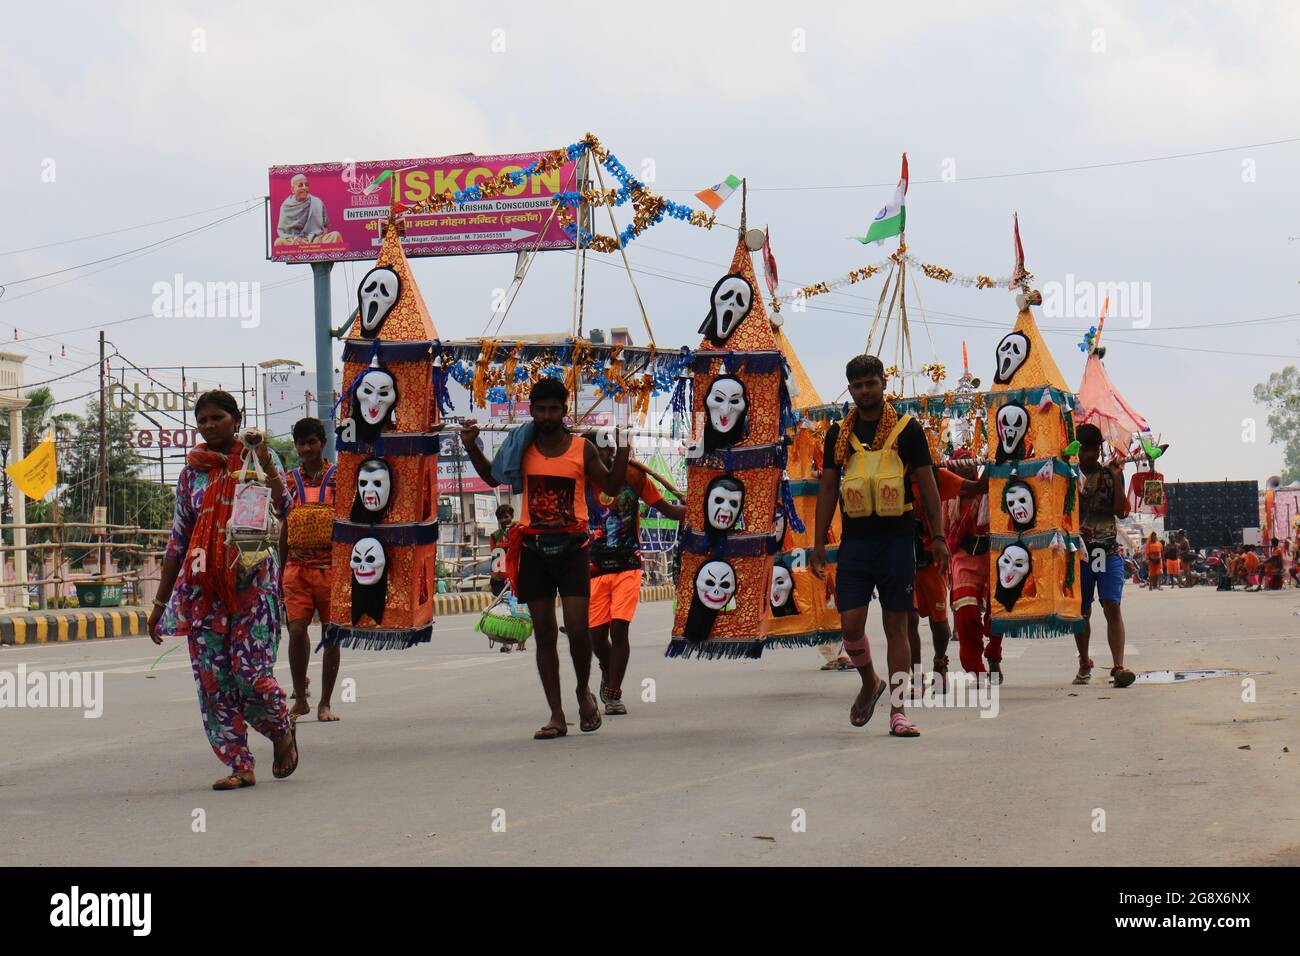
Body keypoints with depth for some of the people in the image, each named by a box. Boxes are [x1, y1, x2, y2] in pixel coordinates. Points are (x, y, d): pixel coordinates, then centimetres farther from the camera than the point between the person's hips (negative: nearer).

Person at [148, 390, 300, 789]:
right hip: (203, 583, 4)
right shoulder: (193, 471, 12)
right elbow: (178, 539, 15)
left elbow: (282, 508, -14)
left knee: (252, 672, -10)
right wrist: (161, 602, 14)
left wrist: (263, 458, -22)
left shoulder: (258, 458, 3)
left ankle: (283, 731, 20)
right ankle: (239, 765, 4)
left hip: (252, 579, -4)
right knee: (212, 677, -3)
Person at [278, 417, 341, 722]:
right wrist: (280, 569, 14)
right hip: (297, 568, 1)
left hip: (331, 567, -1)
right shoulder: (290, 481, 9)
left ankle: (325, 703, 12)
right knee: (296, 630, -12)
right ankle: (300, 698, 3)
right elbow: (285, 527, 15)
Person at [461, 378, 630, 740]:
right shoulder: (522, 448, 6)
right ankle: (556, 716, 8)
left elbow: (612, 486, 9)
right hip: (534, 548, 2)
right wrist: (471, 446, 10)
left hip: (572, 547, -2)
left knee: (577, 628, -9)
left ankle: (584, 691, 20)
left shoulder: (582, 449, 2)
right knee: (544, 634, 3)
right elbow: (493, 477, 22)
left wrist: (623, 448, -3)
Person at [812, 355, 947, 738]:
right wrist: (819, 544, 7)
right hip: (855, 541, 2)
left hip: (897, 540, -2)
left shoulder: (907, 429, 3)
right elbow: (827, 488, 12)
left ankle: (897, 710, 2)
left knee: (896, 625, -1)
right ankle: (870, 683, 24)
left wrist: (938, 536, -1)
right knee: (850, 625, -5)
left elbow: (927, 483, 5)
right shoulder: (838, 434, 9)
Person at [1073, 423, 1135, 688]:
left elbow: (1121, 511, -2)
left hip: (1109, 550, 0)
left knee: (1112, 607, -13)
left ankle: (1118, 666, -21)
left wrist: (1117, 478, -8)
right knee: (1082, 611, 6)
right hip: (1079, 552, 1)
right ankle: (1084, 664, 23)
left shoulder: (1110, 474, 7)